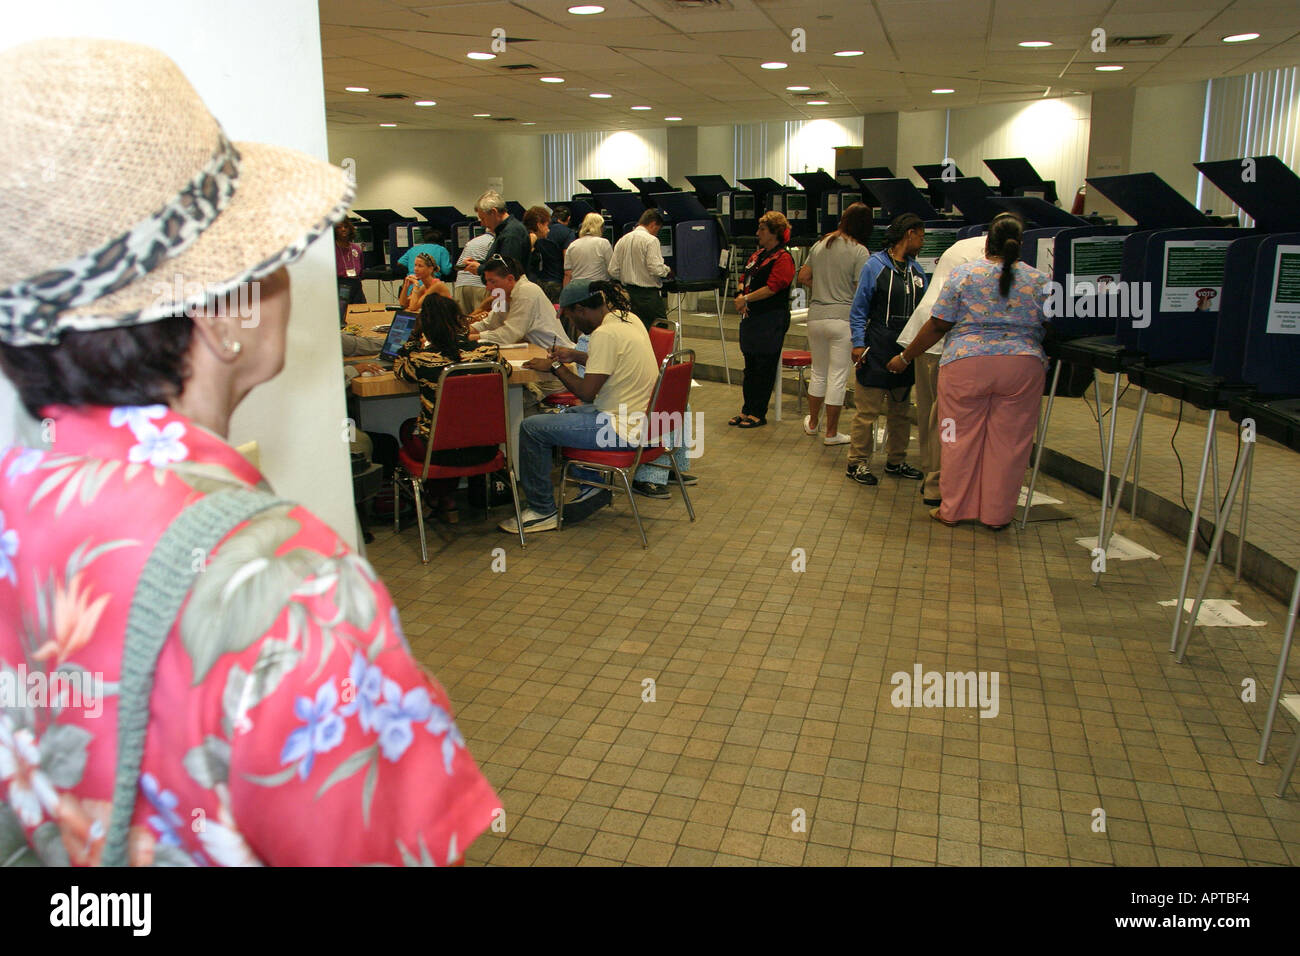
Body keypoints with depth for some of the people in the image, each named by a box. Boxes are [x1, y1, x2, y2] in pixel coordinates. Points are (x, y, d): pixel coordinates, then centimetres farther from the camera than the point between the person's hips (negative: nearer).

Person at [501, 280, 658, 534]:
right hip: (638, 416, 10)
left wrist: (555, 367, -6)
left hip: (622, 430, -10)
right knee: (563, 414, 30)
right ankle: (592, 486, 27)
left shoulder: (605, 334, -21)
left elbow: (586, 391, -20)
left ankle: (543, 511, 4)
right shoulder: (627, 318, 8)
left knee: (531, 428, -7)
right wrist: (575, 356, 20)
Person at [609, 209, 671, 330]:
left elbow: (612, 271, 7)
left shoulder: (622, 240, 9)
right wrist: (668, 271, -1)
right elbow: (656, 269, -20)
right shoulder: (651, 240, -11)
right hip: (649, 294, -7)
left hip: (629, 293, 7)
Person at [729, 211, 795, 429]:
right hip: (751, 317, 8)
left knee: (764, 367, -1)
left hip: (771, 320, -8)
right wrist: (740, 298, 0)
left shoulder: (783, 258, -10)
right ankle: (747, 410, 20)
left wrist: (747, 299, -12)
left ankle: (758, 414, 6)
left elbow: (772, 288, -18)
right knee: (750, 366, 12)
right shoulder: (757, 255, 16)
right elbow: (745, 280, 19)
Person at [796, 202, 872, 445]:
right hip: (843, 318, -5)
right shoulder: (859, 251, -9)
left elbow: (803, 276, 13)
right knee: (838, 377, 3)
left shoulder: (821, 245, 7)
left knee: (818, 372, 20)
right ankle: (831, 433, 10)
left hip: (816, 316, 6)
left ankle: (812, 423, 33)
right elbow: (862, 292, -14)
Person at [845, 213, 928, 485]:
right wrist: (858, 343, -13)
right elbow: (859, 309, -5)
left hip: (907, 351, 6)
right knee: (867, 410, -2)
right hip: (878, 349, -6)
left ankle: (896, 461, 26)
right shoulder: (875, 265, -6)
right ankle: (858, 463, 8)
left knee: (901, 410, 14)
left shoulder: (917, 270, 10)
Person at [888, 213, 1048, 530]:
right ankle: (997, 515, 17)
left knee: (961, 439, 7)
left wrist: (905, 357, 10)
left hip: (965, 364, -1)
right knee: (1008, 443, 8)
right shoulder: (1040, 280, 7)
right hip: (1023, 367, 1)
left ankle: (953, 509, 17)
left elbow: (938, 325, 1)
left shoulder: (964, 274, 2)